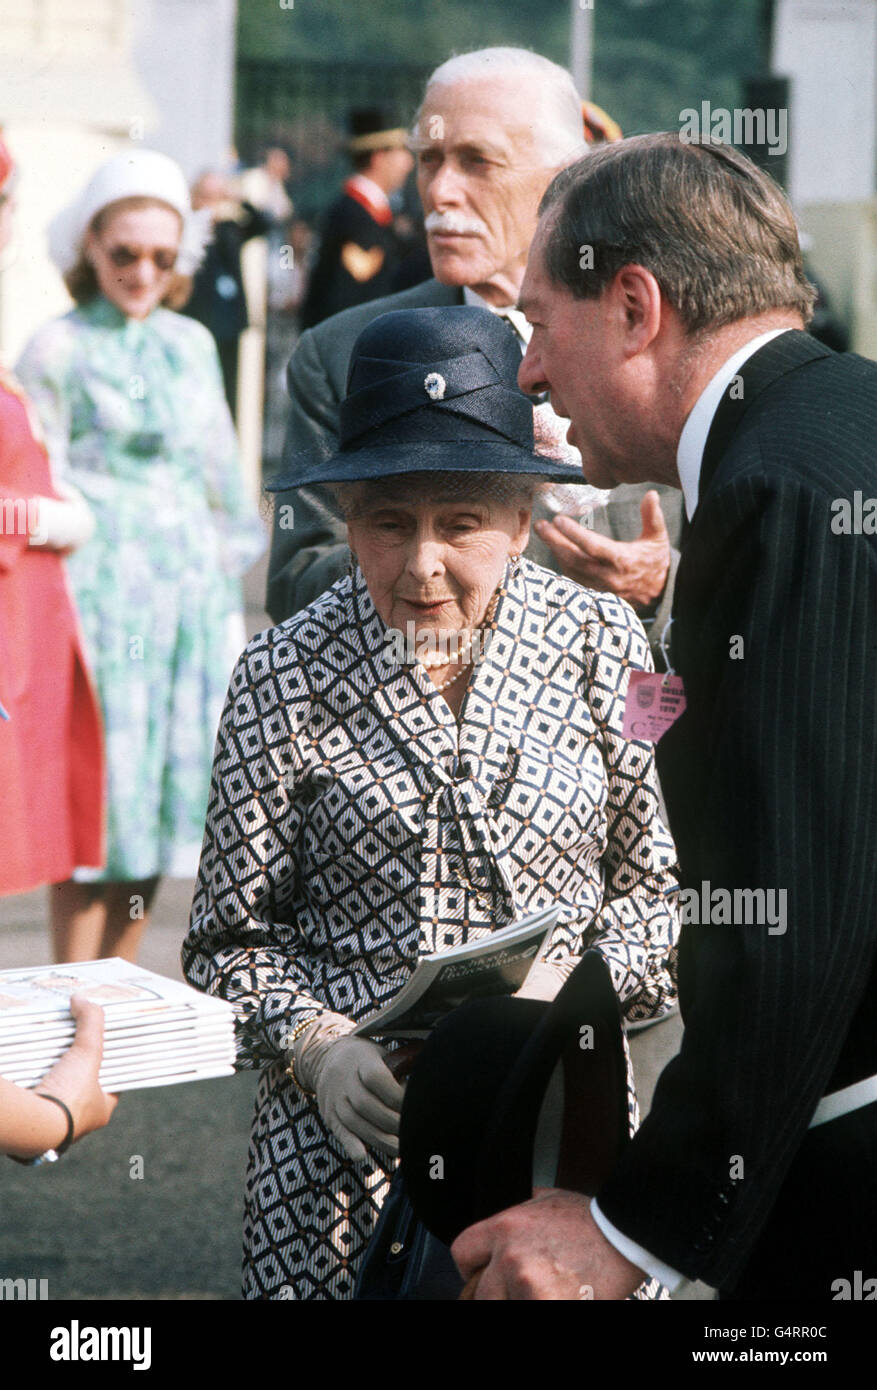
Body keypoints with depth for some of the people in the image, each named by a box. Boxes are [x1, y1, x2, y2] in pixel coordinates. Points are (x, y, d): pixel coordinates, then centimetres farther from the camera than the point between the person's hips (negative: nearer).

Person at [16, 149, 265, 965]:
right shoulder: (56, 351, 0)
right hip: (103, 587, -5)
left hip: (191, 586, 5)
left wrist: (229, 588, 15)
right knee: (96, 795, -5)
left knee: (165, 785, 6)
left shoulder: (193, 346, 14)